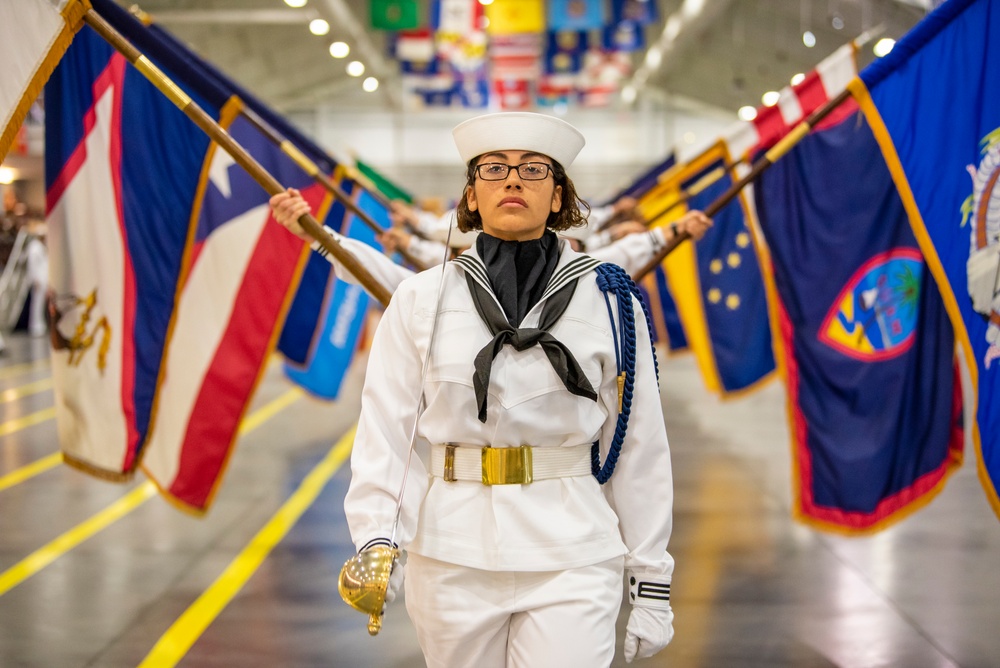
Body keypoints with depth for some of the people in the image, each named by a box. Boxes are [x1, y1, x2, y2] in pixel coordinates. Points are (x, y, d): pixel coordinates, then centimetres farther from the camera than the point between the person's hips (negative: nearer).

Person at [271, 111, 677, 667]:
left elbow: (639, 445, 4)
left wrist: (650, 579, 4)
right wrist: (376, 539, -15)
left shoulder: (610, 303, 3)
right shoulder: (420, 300, 4)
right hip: (452, 553, 1)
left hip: (571, 557, -1)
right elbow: (385, 428, -1)